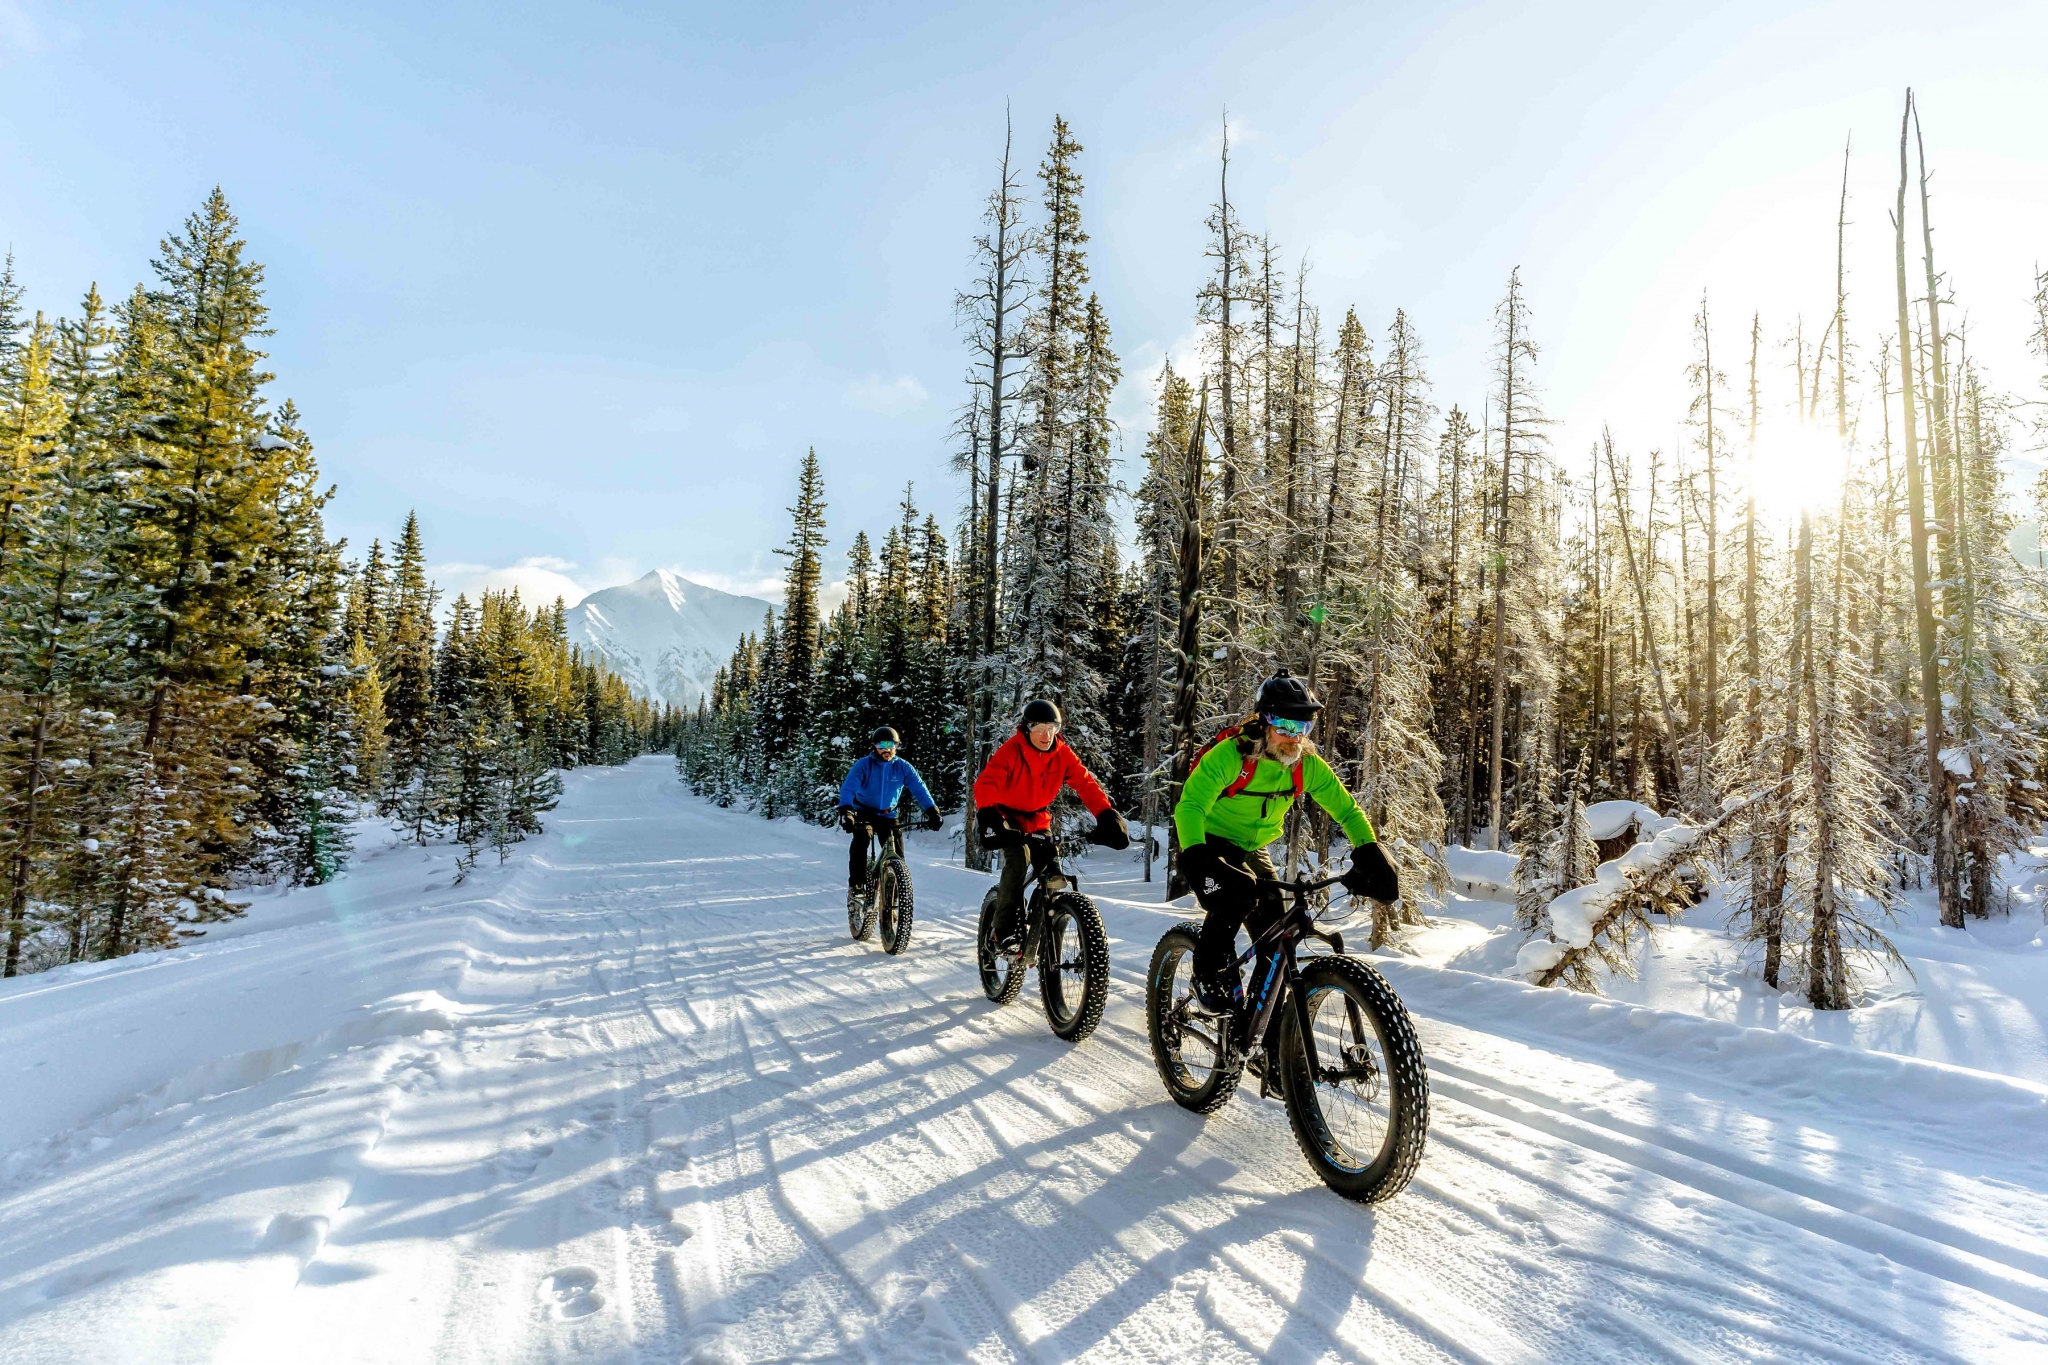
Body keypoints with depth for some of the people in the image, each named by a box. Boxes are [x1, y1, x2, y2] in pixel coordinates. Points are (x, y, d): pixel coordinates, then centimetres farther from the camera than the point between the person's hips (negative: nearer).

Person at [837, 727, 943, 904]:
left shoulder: (903, 767, -10)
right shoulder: (863, 764, -17)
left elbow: (919, 789, -18)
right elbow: (848, 788, -28)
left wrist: (932, 811, -33)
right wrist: (845, 811, -46)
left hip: (888, 815, 2)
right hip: (864, 812, -2)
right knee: (861, 841, -28)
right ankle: (856, 884, -18)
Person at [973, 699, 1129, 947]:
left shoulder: (1062, 754, -12)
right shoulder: (1011, 750, -24)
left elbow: (1086, 783, -17)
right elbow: (985, 784, -35)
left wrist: (1107, 815, -32)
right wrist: (988, 817, -52)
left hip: (1036, 818, 4)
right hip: (1005, 815, -4)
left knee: (1052, 872, -6)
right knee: (1019, 857, -28)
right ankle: (1006, 929, -20)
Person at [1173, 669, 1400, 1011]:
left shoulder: (1308, 765, -12)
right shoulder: (1231, 755, -29)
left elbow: (1346, 809, -6)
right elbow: (1189, 806, -37)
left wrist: (1370, 853, -23)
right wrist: (1196, 859, -52)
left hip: (1252, 850, 5)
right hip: (1209, 843, -5)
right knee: (1238, 891, -33)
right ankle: (1209, 975, -12)